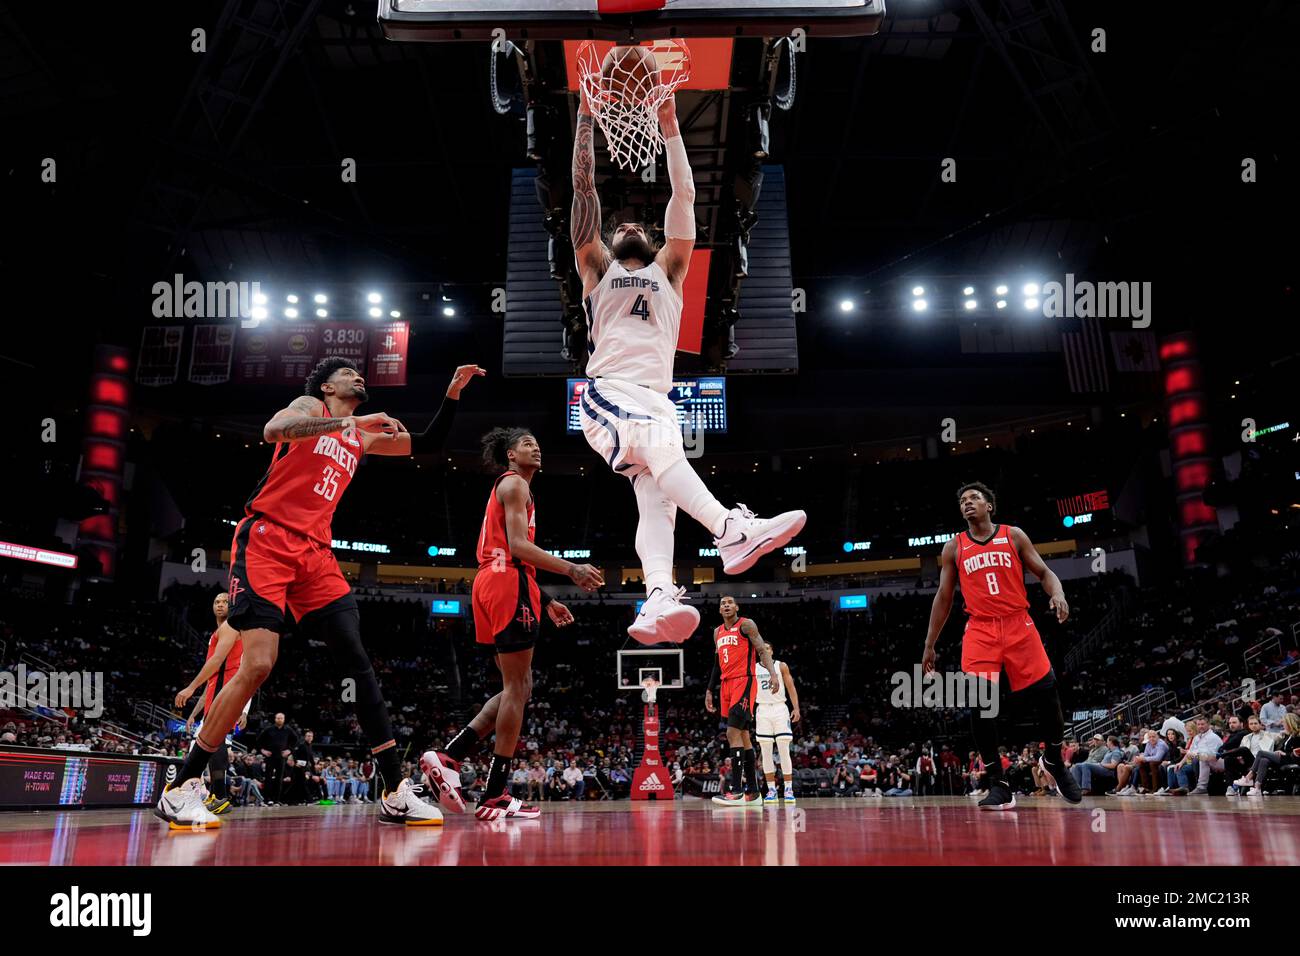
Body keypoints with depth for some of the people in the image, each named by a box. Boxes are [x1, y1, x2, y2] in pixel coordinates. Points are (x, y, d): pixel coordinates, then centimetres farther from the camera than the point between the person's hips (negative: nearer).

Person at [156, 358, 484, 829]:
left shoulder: (365, 438, 22)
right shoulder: (310, 405, 4)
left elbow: (426, 444, 29)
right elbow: (273, 430, -19)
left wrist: (452, 393, 18)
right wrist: (350, 420, -22)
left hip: (315, 552, 6)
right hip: (267, 540, -6)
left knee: (359, 664, -3)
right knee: (258, 664, -17)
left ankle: (396, 793, -2)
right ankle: (183, 786, -4)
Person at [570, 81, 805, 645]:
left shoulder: (667, 271, 30)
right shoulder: (598, 268, 26)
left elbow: (684, 197, 21)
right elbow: (584, 188, 17)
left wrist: (670, 127, 16)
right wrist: (586, 119, 12)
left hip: (658, 397, 3)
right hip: (606, 390, -2)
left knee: (656, 495, -23)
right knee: (654, 439, -35)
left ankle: (657, 600, -45)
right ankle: (732, 530, -52)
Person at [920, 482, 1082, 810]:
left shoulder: (1014, 536, 8)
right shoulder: (953, 547, 10)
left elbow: (1044, 572, 6)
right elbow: (943, 598, 13)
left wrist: (1057, 594, -18)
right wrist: (929, 645, 11)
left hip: (1018, 625, 0)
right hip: (980, 630, 0)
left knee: (1045, 696, -2)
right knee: (980, 703, -14)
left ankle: (1054, 761, 27)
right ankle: (997, 784, -6)